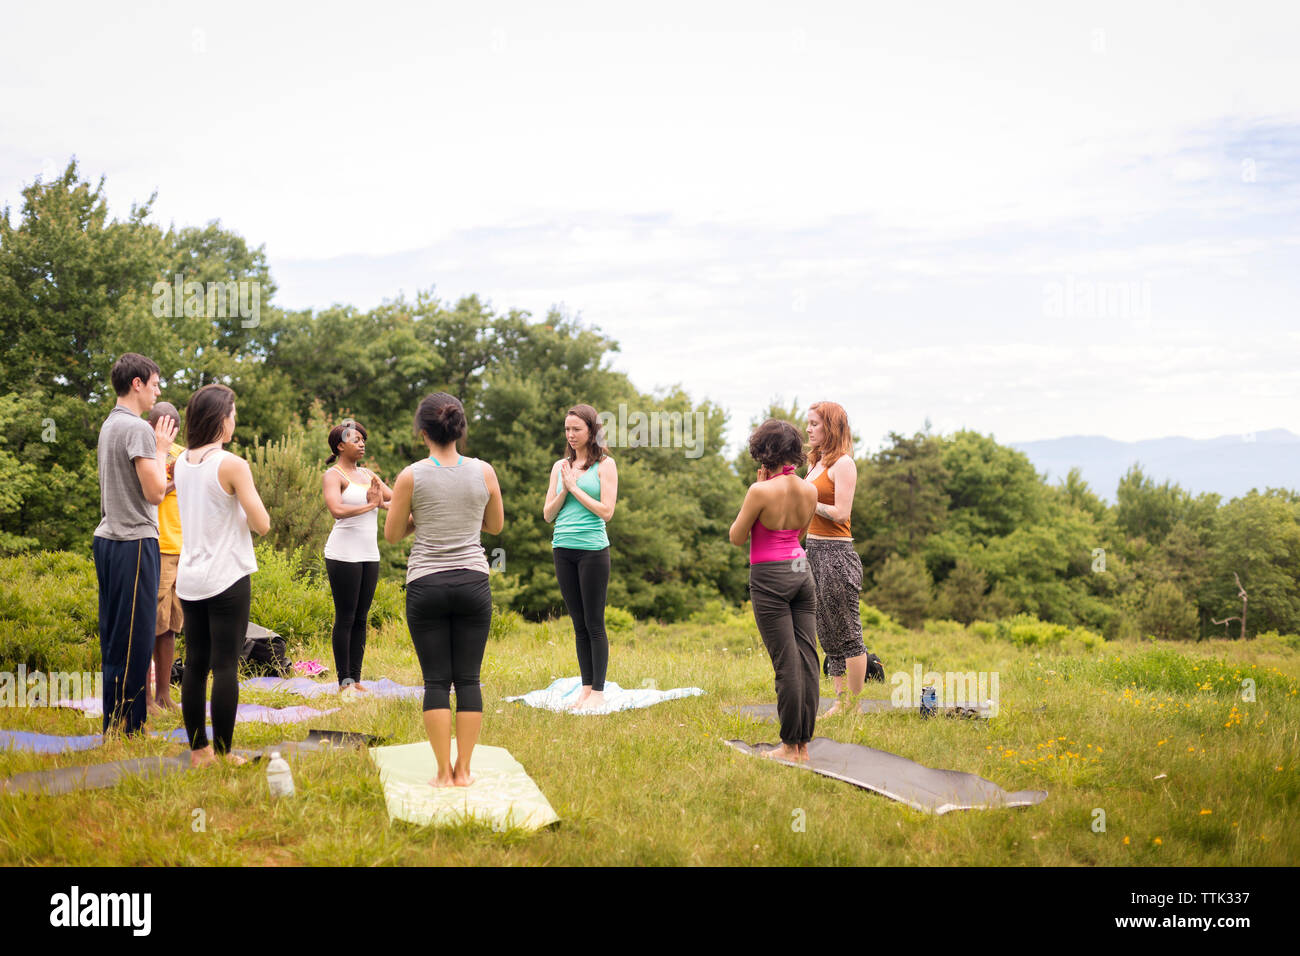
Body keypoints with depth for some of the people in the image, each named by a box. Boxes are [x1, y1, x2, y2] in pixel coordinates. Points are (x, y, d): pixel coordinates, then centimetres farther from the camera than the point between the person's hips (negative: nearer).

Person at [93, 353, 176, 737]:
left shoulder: (109, 425, 16)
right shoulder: (138, 429, -14)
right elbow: (155, 492, -17)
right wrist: (161, 450, -5)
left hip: (108, 539, 10)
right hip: (134, 542, -10)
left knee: (113, 635, 13)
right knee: (134, 639, -6)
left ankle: (115, 725, 19)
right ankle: (125, 729, -3)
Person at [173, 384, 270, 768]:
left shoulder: (182, 463, 7)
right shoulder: (232, 465, -13)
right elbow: (262, 524, -11)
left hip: (189, 578, 7)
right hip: (227, 578, -7)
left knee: (195, 664, 9)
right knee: (225, 666, -2)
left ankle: (199, 750, 15)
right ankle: (223, 753, 1)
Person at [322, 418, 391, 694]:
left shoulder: (367, 474, 16)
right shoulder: (333, 475, -4)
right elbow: (337, 509, -22)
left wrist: (381, 503, -8)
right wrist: (369, 505, -18)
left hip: (369, 555, 7)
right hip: (344, 555, -7)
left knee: (361, 619, 7)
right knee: (345, 618, -4)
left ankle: (356, 679, 11)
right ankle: (344, 681, 0)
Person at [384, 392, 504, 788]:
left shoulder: (412, 476, -7)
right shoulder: (483, 472, -1)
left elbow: (392, 534, 2)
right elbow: (496, 525, 13)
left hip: (426, 586, -1)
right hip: (473, 583, 2)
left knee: (436, 680, 4)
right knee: (468, 678, 7)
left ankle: (444, 771, 4)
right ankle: (463, 769, 9)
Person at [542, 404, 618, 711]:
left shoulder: (605, 465, -1)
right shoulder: (560, 466, 13)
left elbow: (606, 511, -9)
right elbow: (548, 513, 10)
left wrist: (575, 487, -9)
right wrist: (564, 488, -5)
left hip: (592, 549, -5)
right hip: (563, 548, 5)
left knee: (594, 624, -2)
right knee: (579, 624, 9)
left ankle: (598, 692, 3)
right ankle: (585, 689, 15)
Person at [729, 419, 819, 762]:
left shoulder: (761, 491, -16)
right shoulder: (809, 490, 3)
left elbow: (737, 537, -5)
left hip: (770, 577, -6)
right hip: (802, 570, 6)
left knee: (786, 662, -3)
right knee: (807, 657, 6)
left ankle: (791, 746, 2)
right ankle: (805, 743, 10)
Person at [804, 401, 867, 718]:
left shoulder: (843, 464, -10)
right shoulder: (817, 463, 16)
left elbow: (840, 513, -17)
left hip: (836, 553, -10)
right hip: (814, 549, 10)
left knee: (846, 632, -2)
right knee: (827, 633, 12)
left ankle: (853, 705, 3)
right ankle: (840, 701, 19)